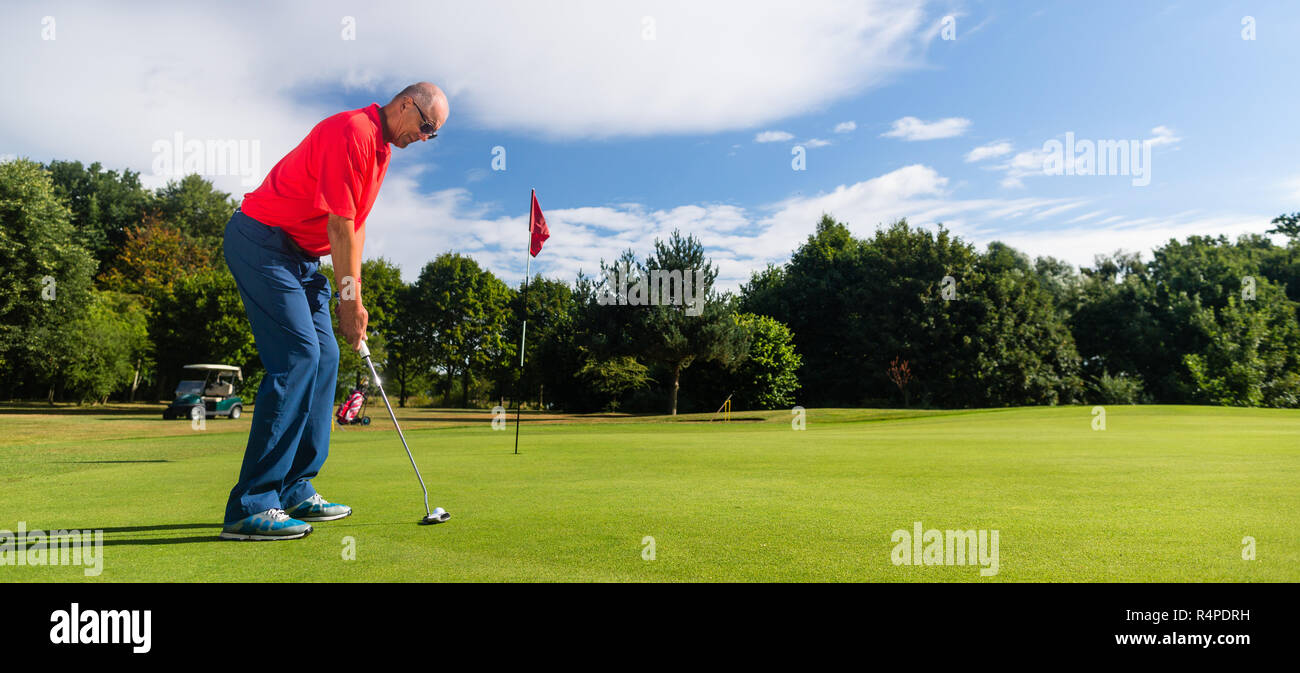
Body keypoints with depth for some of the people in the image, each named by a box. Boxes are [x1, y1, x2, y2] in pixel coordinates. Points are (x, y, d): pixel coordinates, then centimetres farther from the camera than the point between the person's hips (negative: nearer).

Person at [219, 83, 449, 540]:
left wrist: (353, 295, 7)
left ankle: (294, 491, 12)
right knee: (297, 357, -18)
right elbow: (339, 225, -19)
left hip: (300, 256, 10)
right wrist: (350, 300, -14)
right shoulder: (353, 131, -17)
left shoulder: (381, 150, 14)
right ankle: (250, 506, -15)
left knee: (323, 359, 6)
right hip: (261, 241, -10)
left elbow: (355, 226, 14)